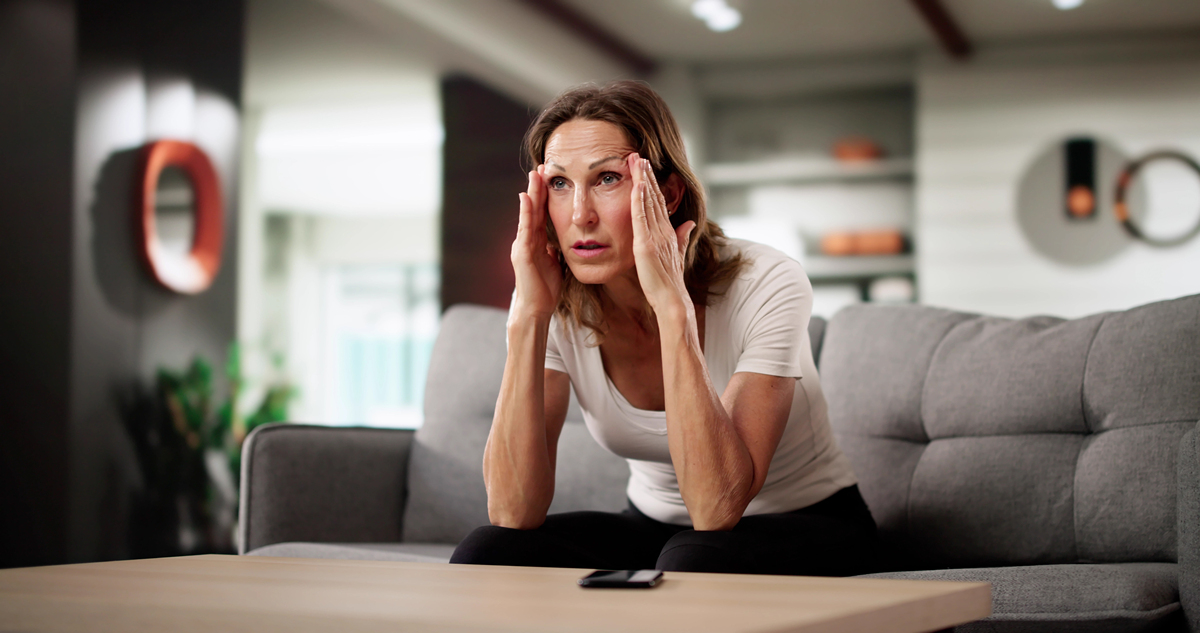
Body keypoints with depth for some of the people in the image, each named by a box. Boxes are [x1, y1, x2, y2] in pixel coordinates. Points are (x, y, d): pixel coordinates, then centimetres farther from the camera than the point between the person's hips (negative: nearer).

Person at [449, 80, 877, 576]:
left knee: (694, 561, -36)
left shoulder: (765, 287, -24)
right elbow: (513, 513, -24)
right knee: (484, 553, -24)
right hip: (655, 526, 3)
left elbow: (717, 508, -35)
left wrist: (673, 305, -39)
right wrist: (529, 316, -30)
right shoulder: (557, 305, -13)